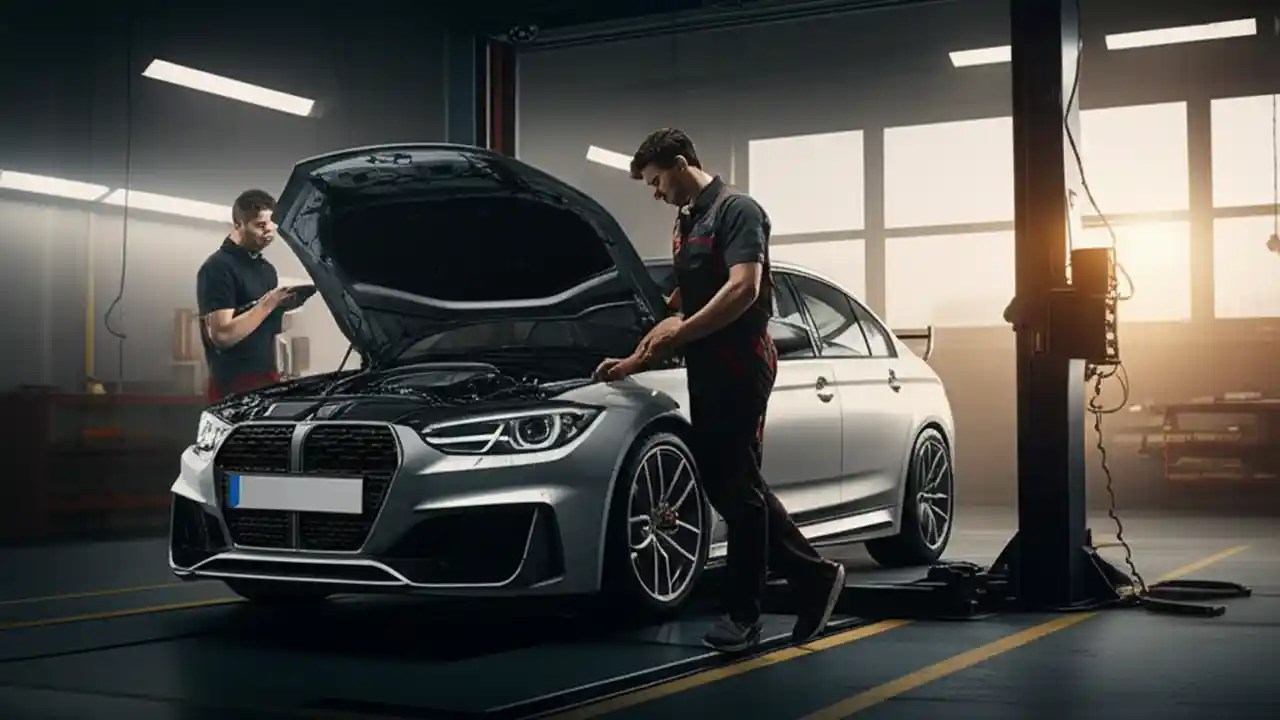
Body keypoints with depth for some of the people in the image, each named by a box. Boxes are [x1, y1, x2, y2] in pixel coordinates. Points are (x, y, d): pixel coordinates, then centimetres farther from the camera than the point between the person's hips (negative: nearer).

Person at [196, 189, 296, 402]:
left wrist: (282, 308, 4)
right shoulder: (218, 268, -10)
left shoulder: (267, 269, 16)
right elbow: (223, 335, -19)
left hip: (267, 379, 8)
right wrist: (267, 304, -18)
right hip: (235, 386, -8)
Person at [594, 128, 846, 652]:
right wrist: (635, 360, 21)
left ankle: (744, 613, 5)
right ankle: (813, 577, 17)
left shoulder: (737, 211, -8)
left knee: (737, 486, -5)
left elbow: (744, 288, -20)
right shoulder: (686, 222, 21)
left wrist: (679, 332, -17)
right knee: (725, 485, 9)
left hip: (740, 368, -10)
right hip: (705, 372, 10)